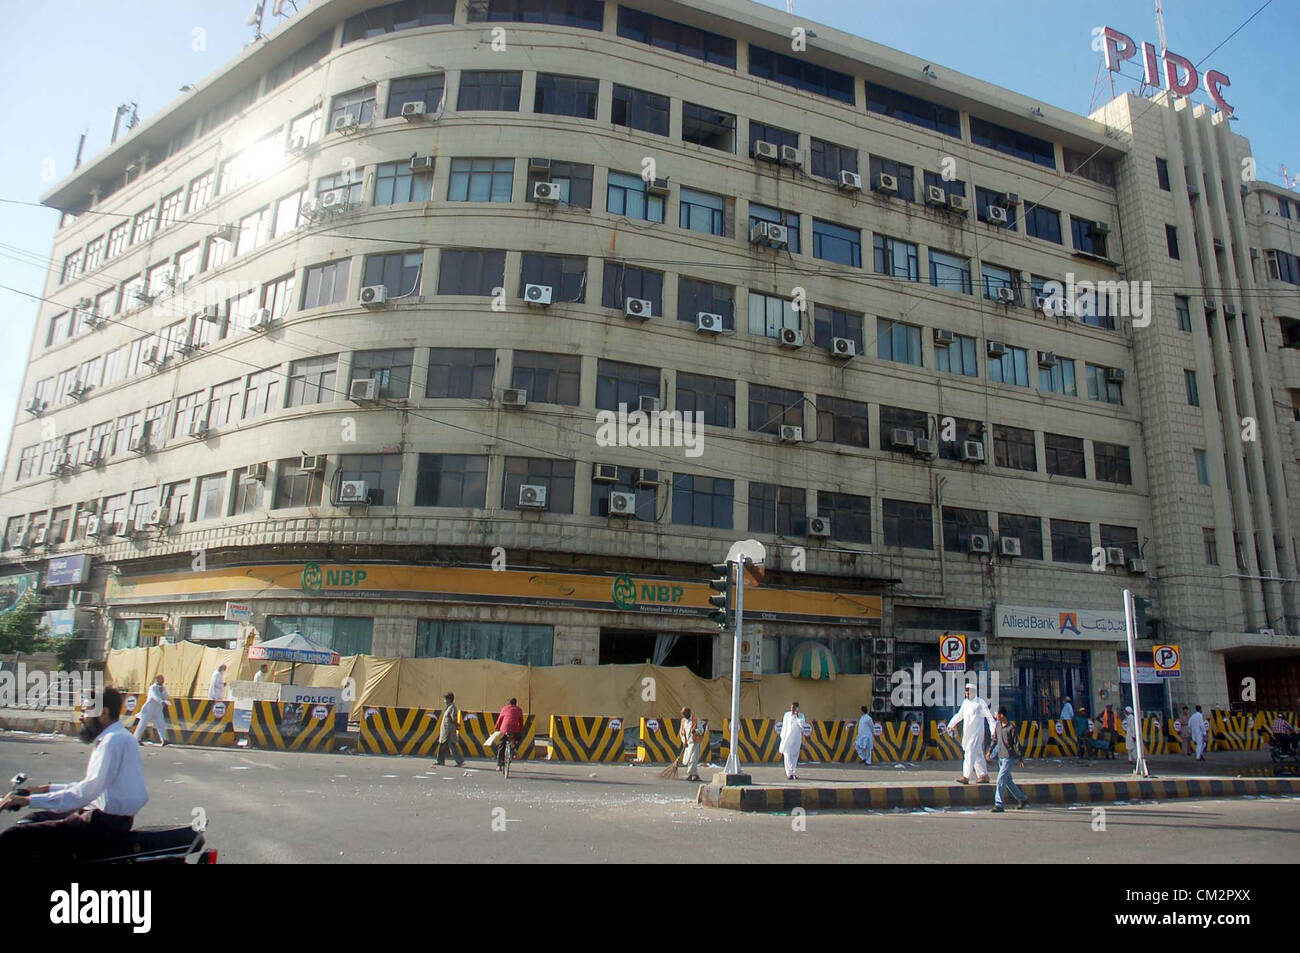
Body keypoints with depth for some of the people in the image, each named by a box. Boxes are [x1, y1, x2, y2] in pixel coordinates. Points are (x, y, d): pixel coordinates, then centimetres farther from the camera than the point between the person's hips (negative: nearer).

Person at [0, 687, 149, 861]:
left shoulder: (115, 739, -18)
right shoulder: (110, 737, 15)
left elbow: (87, 792, -23)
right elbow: (91, 787, 22)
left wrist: (29, 800, -18)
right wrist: (48, 788, 18)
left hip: (106, 824, -11)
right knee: (32, 820, 24)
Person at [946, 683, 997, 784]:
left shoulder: (981, 703, -7)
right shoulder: (965, 703, 13)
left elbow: (989, 717, -9)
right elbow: (959, 715, 25)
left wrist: (994, 730, -16)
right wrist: (951, 724, 22)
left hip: (976, 733, -7)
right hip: (967, 733, 7)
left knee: (970, 753, -13)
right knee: (978, 755, 13)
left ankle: (966, 777, -17)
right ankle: (984, 776, 21)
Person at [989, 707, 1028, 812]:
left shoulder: (1011, 727, -13)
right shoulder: (998, 725, 9)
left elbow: (1017, 744, -9)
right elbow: (995, 740, 19)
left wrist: (1021, 759, -6)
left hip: (1008, 757, -8)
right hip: (1000, 757, 8)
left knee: (1001, 780, -11)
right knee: (1008, 781, 15)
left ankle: (998, 805, -8)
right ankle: (1022, 799, 30)